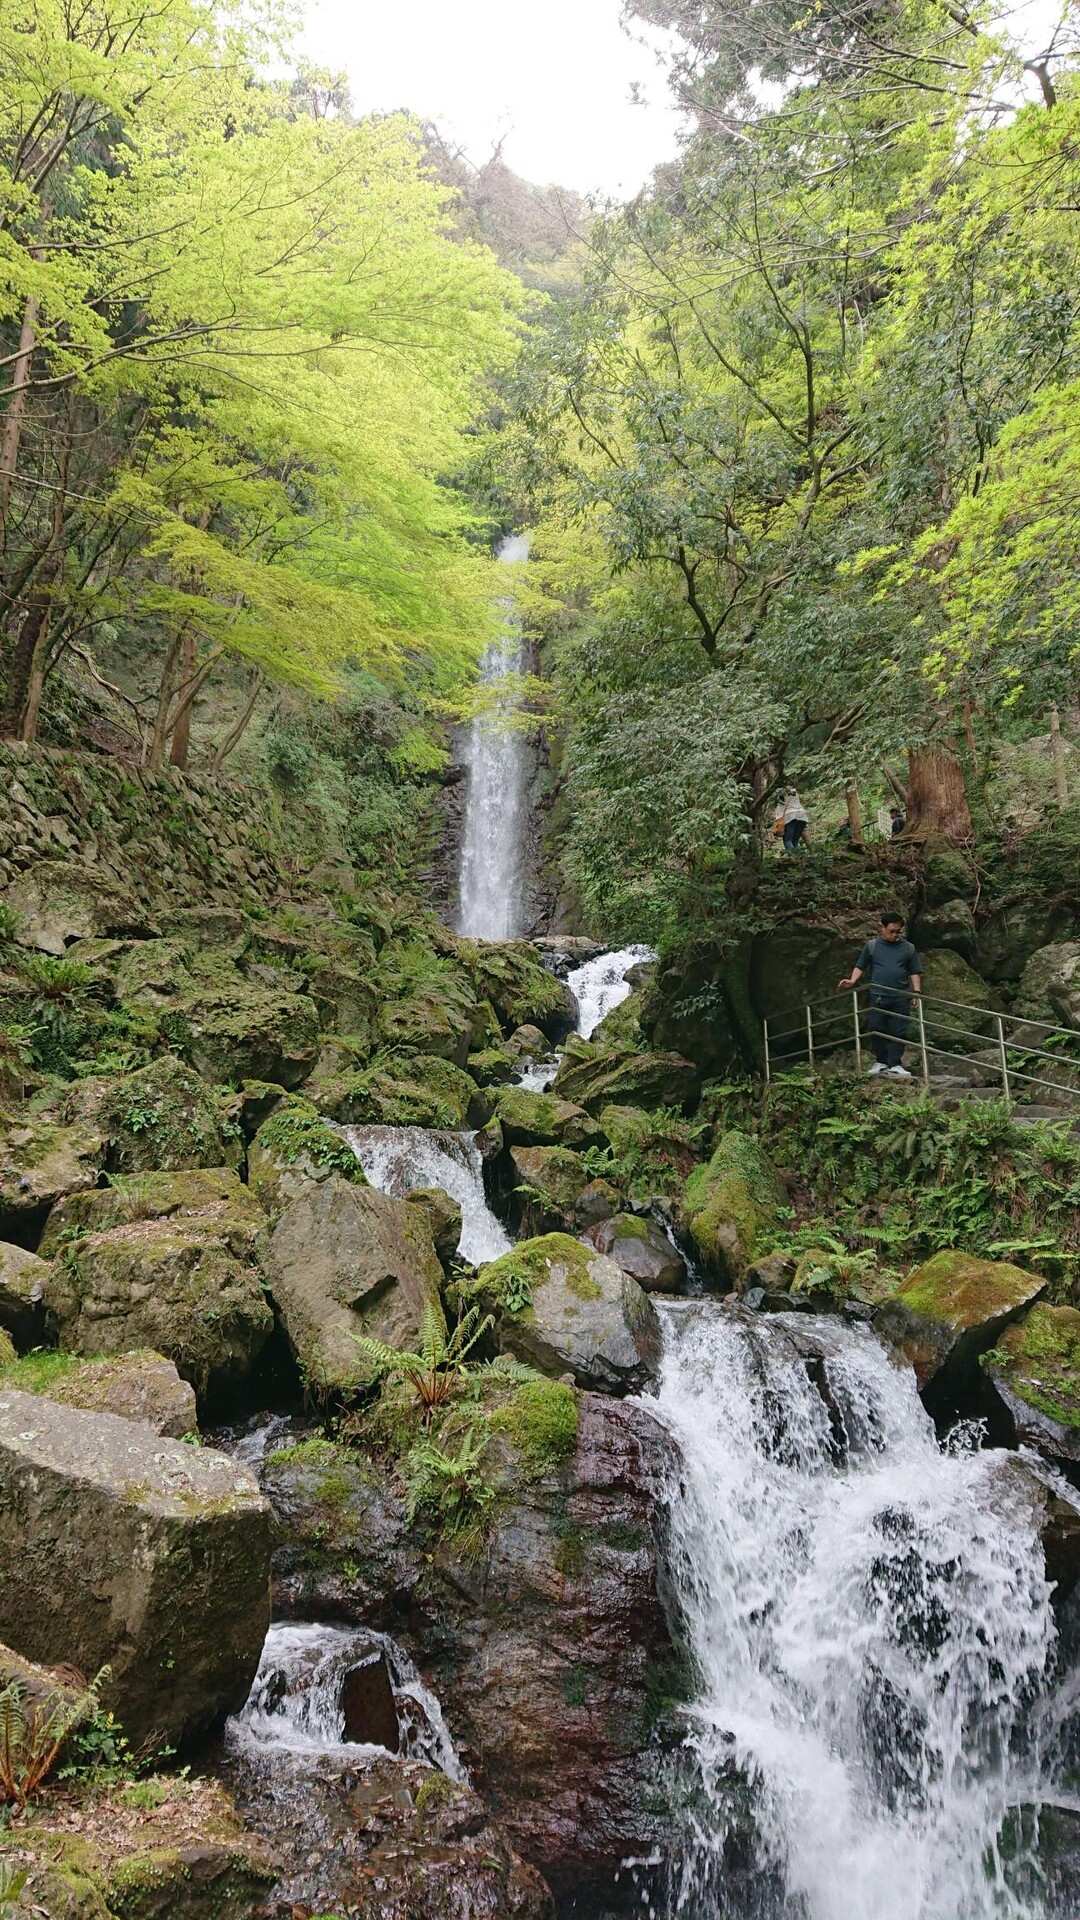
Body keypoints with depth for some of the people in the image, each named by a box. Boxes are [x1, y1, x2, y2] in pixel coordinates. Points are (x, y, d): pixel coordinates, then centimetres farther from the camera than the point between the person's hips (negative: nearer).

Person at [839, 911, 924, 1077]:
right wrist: (852, 981, -8)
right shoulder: (871, 946, 5)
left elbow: (915, 972, 11)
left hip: (901, 998, 0)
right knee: (876, 1029, 2)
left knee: (898, 1032, 1)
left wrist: (917, 991, 2)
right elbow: (860, 966, 8)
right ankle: (881, 1062, 15)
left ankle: (895, 1065, 7)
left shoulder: (908, 948, 7)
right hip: (878, 997, 0)